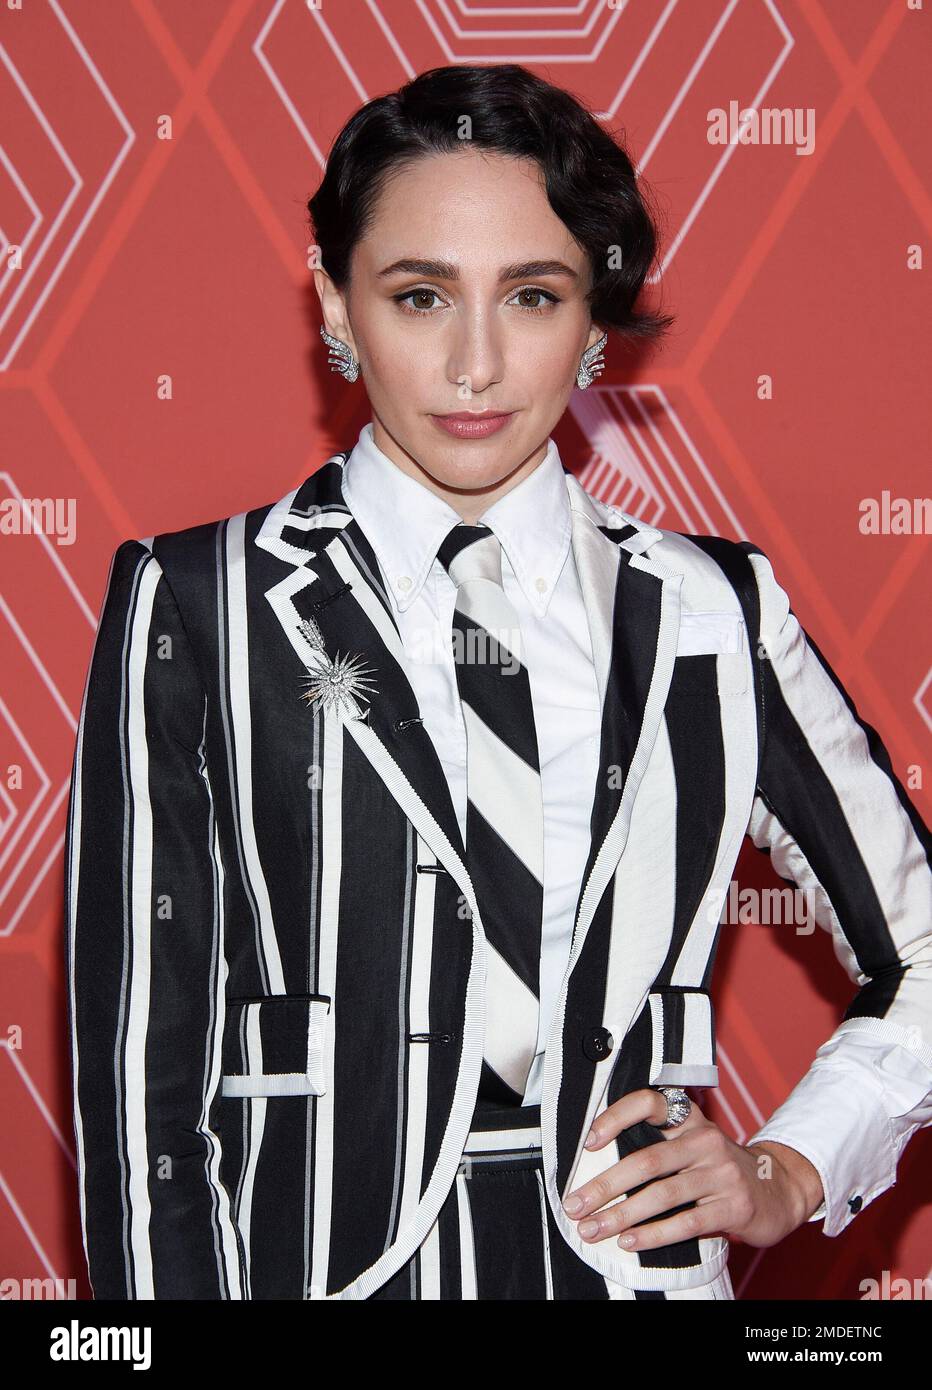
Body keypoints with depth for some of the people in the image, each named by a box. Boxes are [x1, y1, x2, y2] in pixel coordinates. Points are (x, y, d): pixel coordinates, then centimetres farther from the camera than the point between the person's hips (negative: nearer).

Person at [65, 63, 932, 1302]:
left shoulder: (712, 611, 2)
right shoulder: (195, 606, -4)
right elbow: (141, 1069, -6)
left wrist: (785, 1175, 1)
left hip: (633, 1259, 2)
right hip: (320, 1260, -2)